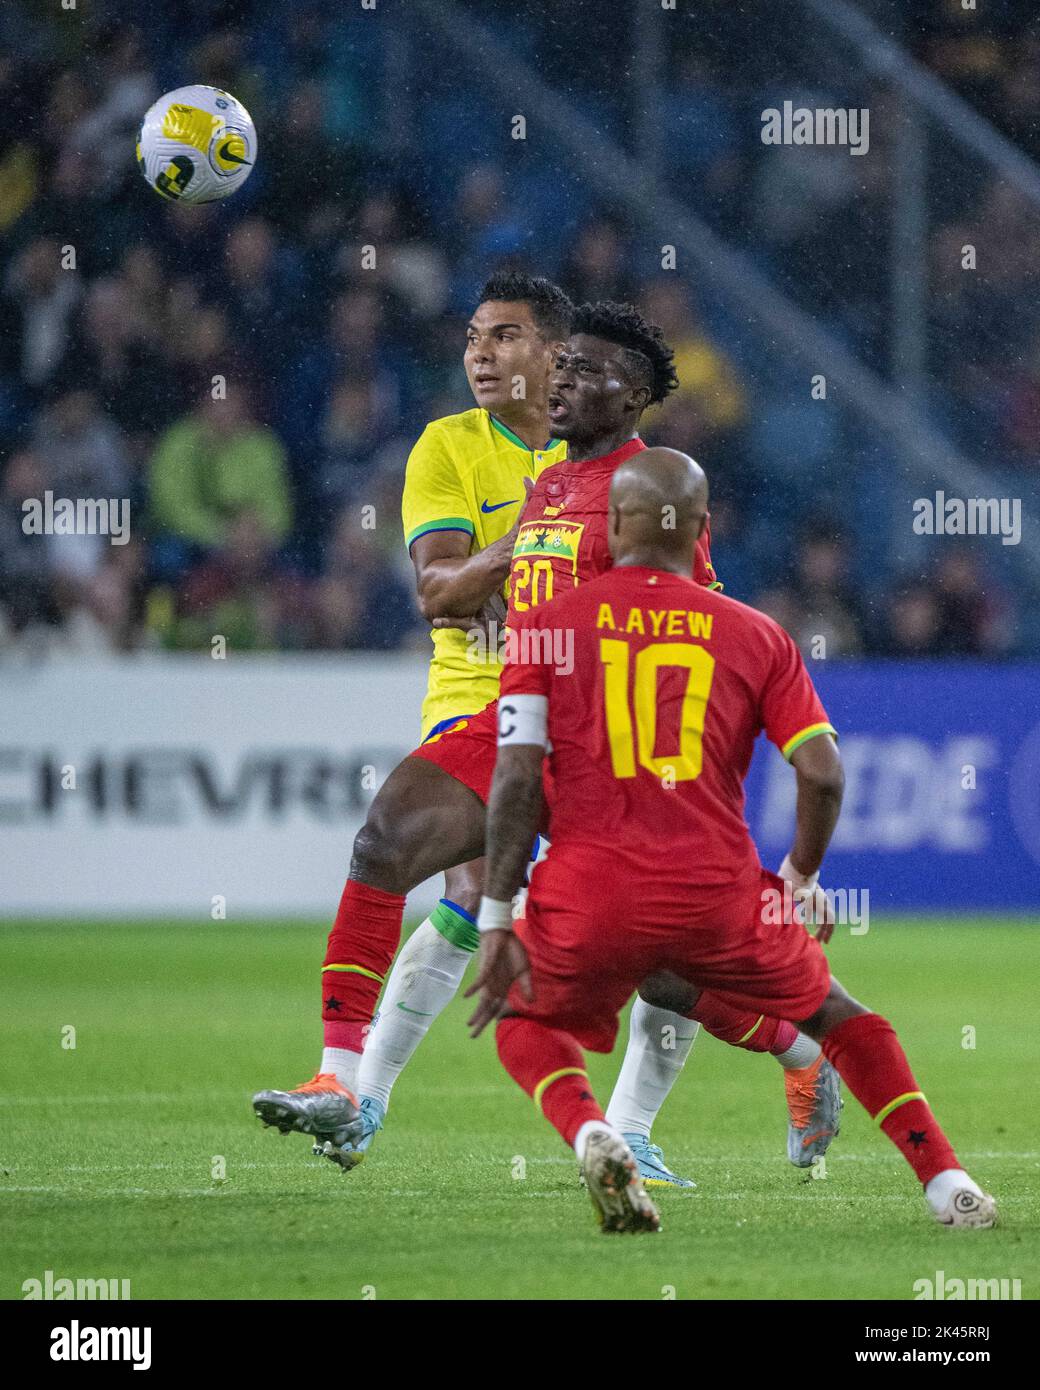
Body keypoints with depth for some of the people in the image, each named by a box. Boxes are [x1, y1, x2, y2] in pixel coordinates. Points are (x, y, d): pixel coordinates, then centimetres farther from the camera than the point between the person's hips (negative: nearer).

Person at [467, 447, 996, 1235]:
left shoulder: (549, 626, 6)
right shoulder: (757, 636, 9)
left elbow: (517, 776, -2)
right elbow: (822, 774, 3)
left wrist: (496, 922, 1)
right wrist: (803, 884, 22)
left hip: (589, 895, -1)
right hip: (720, 895, 1)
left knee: (528, 1024, 26)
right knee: (836, 1016, 25)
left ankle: (589, 1134, -7)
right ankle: (947, 1182, 11)